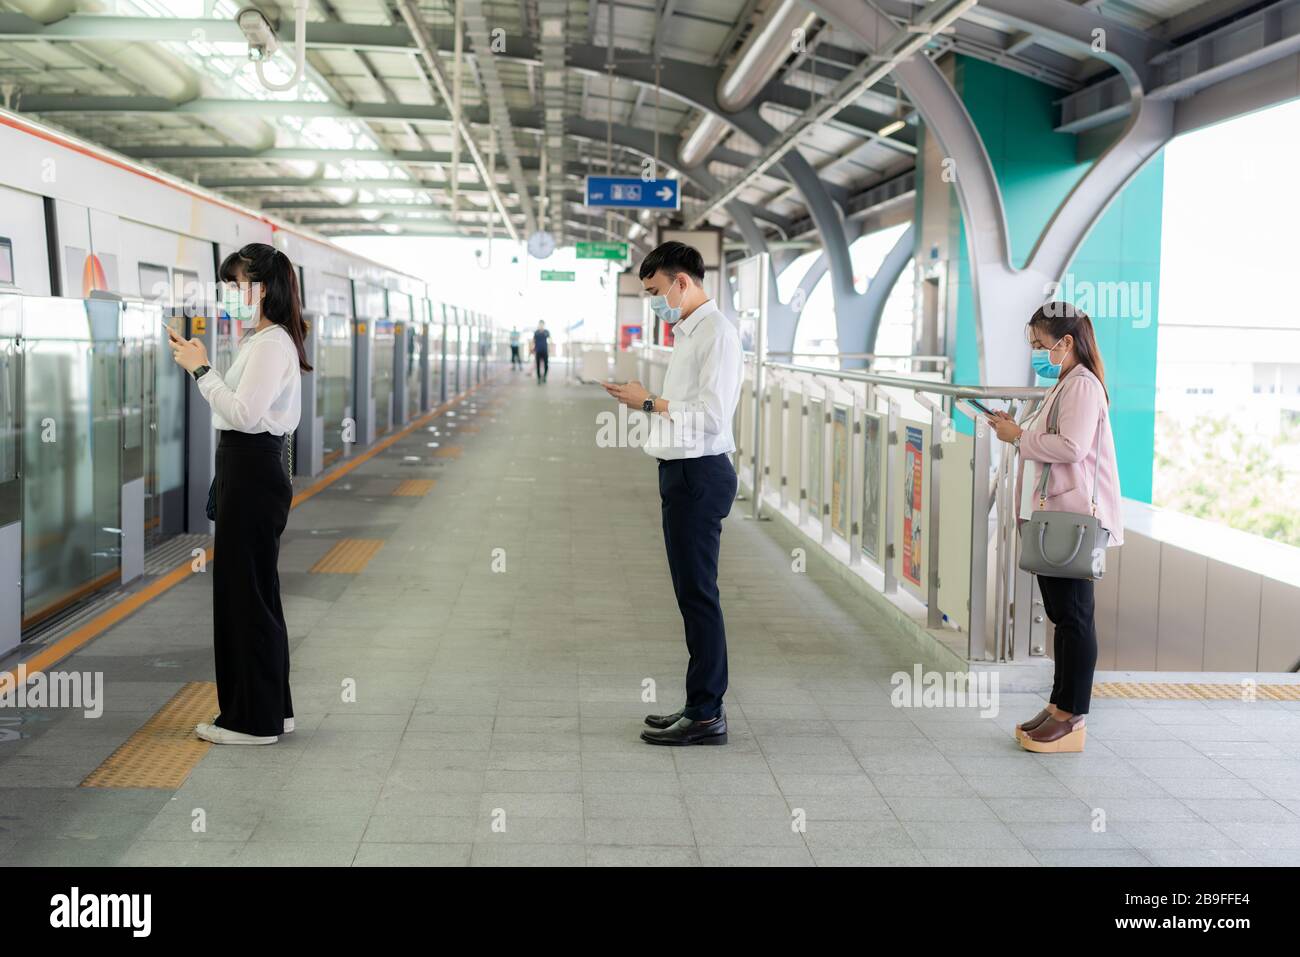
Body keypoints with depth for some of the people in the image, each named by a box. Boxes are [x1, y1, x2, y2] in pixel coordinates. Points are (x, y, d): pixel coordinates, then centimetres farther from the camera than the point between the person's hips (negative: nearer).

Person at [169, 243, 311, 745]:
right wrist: (200, 367, 9)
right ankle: (270, 709, 25)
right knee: (250, 591, 15)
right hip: (243, 470, 11)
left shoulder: (272, 344, -15)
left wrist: (201, 369, -17)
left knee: (246, 592, -3)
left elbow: (245, 413, -22)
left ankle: (253, 720, 7)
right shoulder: (260, 341, 16)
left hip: (253, 473, -11)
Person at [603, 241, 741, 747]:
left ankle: (707, 716, 1)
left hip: (699, 475, -10)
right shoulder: (689, 331, 17)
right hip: (684, 472, 10)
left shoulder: (716, 332, -14)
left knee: (698, 594, -6)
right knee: (692, 592, 14)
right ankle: (700, 705, 23)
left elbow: (712, 416, -21)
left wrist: (649, 402, -15)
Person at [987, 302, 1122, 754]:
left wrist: (1020, 437, -14)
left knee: (1074, 616, -5)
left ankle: (1071, 717, 1)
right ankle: (1060, 706, 21)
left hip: (1073, 520, -10)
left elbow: (1071, 446, -23)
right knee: (1061, 615, 14)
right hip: (1053, 516, 10)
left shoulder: (1083, 386, -12)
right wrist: (1017, 431, 9)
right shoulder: (1063, 386, 19)